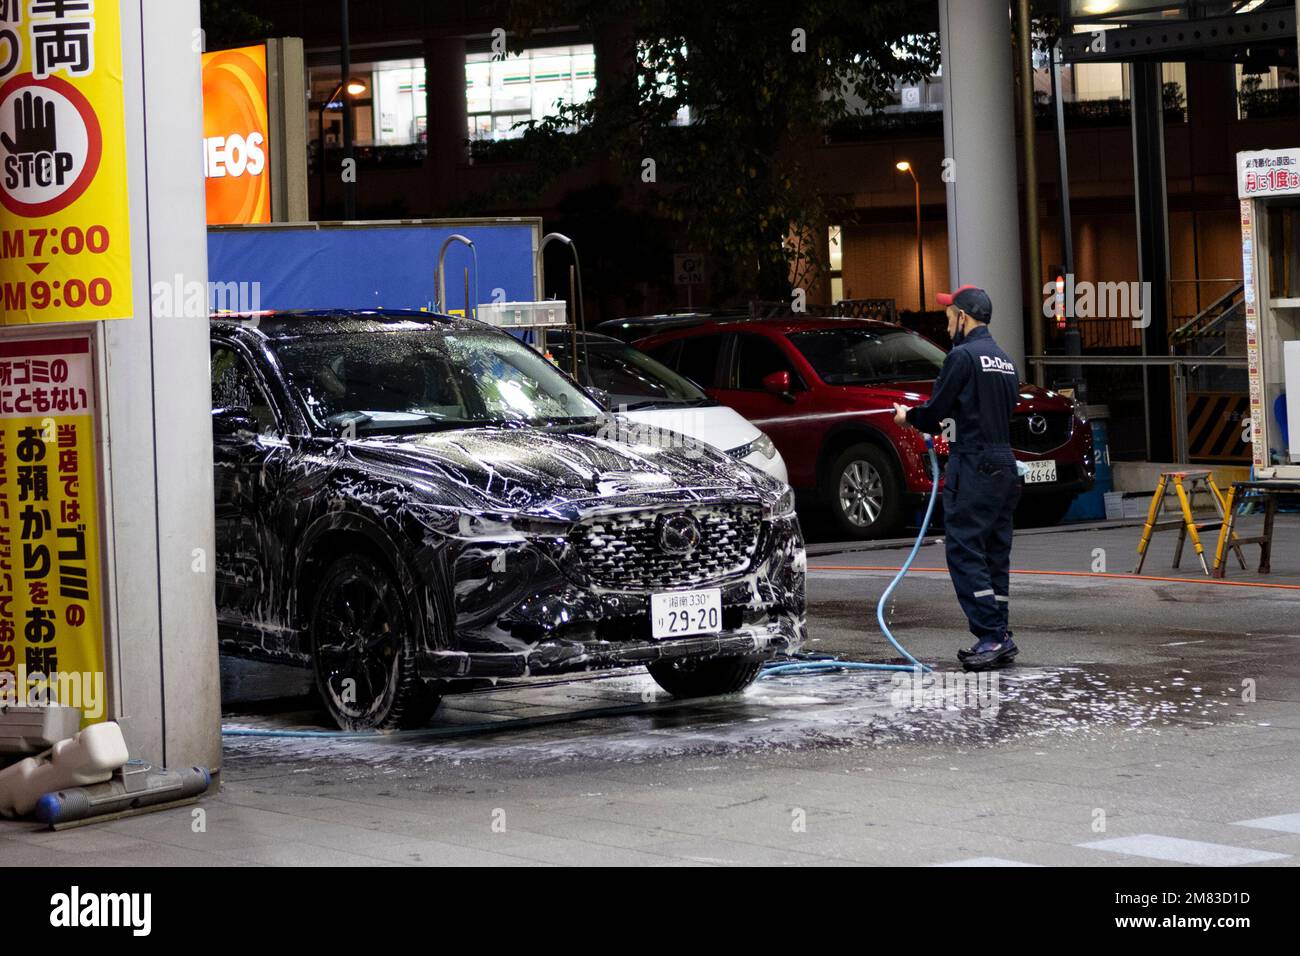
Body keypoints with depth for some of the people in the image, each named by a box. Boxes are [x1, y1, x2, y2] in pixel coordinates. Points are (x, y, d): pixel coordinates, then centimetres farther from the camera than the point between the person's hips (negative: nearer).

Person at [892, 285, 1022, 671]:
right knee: (995, 555, 11)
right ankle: (1000, 639, 11)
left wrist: (908, 417, 11)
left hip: (972, 466, -9)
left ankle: (990, 636, -15)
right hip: (1004, 465, 9)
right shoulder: (1005, 361, 17)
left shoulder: (963, 356, -10)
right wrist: (946, 425, 28)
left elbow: (936, 409, -10)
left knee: (964, 552, -8)